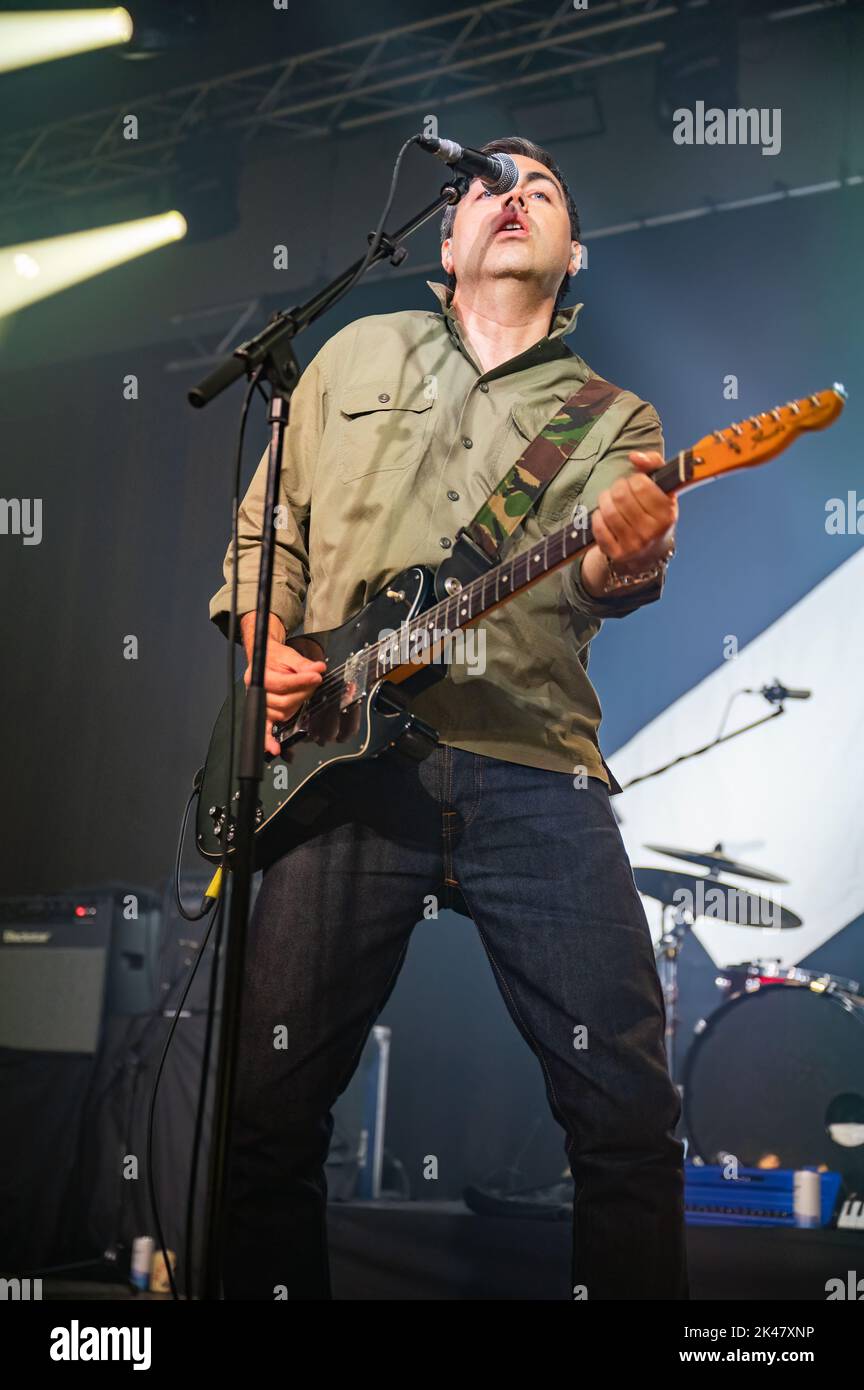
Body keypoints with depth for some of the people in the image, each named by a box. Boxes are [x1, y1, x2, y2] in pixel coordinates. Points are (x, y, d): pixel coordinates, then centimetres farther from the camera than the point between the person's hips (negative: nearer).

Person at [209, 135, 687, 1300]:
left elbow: (601, 576, -4)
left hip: (535, 768, 0)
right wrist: (264, 649, 2)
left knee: (629, 1112, -6)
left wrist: (626, 560, -27)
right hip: (347, 759, 1)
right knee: (272, 1103, -2)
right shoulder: (359, 352, 19)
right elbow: (267, 528, 20)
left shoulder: (616, 416, 16)